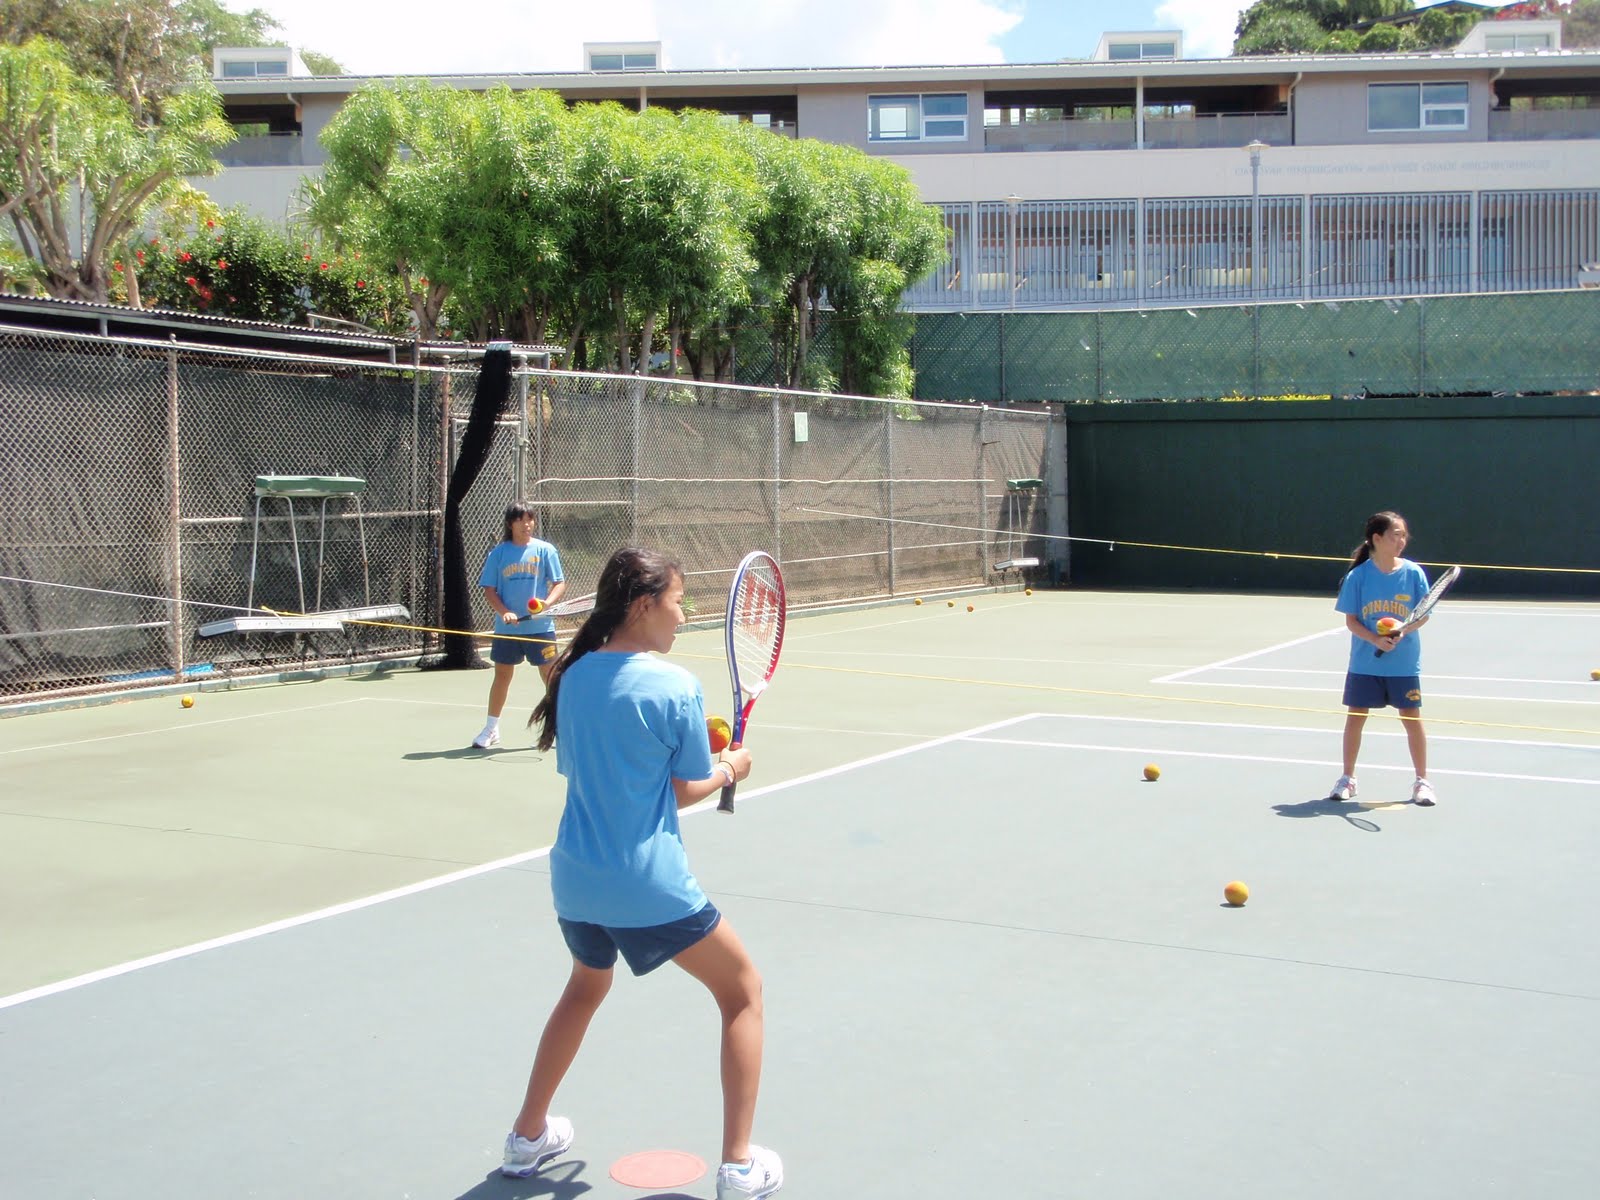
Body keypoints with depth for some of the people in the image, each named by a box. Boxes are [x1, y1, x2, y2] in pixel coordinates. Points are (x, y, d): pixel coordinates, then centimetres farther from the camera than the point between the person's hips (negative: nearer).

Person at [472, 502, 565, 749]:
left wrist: (547, 602, -20)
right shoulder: (498, 553, 3)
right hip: (507, 627, 1)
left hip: (540, 625, -1)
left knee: (550, 675, 2)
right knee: (502, 675, 10)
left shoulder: (545, 550, 0)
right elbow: (489, 590, 3)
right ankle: (491, 728, 22)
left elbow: (560, 584, -1)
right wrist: (504, 612, -13)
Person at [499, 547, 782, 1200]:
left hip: (575, 877, 7)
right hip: (651, 886, -6)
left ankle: (528, 1136, 41)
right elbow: (686, 792, -7)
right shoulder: (675, 686, -14)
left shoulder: (574, 675, 3)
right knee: (742, 990, 13)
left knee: (585, 987, 33)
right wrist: (729, 769, 13)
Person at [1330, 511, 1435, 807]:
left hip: (1404, 662, 0)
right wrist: (1376, 640, -20)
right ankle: (1347, 778, 21)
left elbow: (1423, 615, -1)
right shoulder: (1358, 576, -6)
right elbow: (1351, 620, -4)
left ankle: (1422, 780, 17)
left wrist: (1403, 630, -20)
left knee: (1412, 718, 3)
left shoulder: (1413, 572, -4)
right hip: (1365, 661, 0)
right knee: (1355, 716, 6)